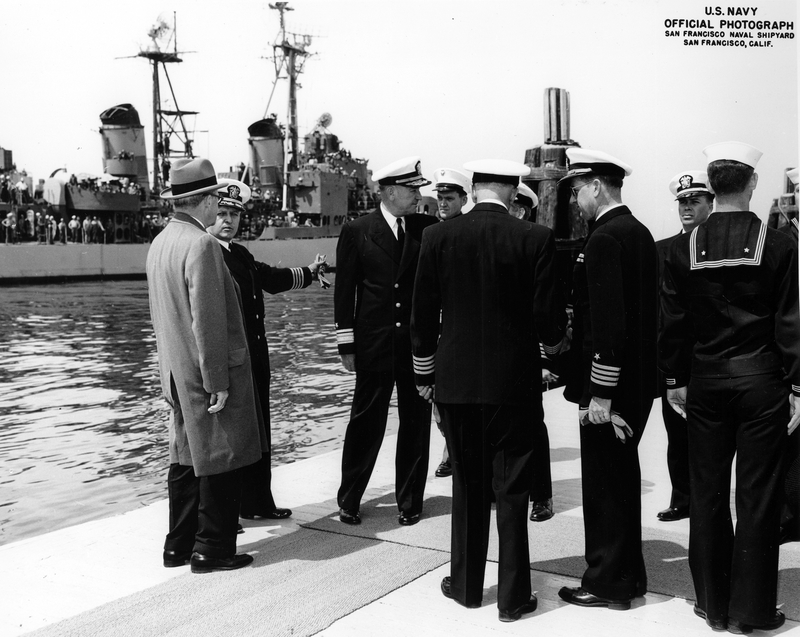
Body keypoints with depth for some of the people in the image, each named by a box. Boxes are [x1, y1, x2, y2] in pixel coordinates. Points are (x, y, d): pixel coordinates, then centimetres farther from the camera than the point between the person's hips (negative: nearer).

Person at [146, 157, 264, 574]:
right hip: (208, 374, -9)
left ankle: (179, 544, 24)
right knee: (221, 461, 2)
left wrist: (173, 372, 21)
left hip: (178, 374, 9)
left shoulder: (160, 242, 9)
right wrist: (218, 381, -18)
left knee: (187, 459, 16)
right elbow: (207, 320, -22)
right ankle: (212, 549, 9)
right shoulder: (202, 245, -19)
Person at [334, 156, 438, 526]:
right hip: (374, 346, -2)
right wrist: (347, 344, -3)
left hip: (419, 344, 2)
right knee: (365, 425, 5)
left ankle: (410, 501, 22)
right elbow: (344, 290, 0)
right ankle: (349, 501, 20)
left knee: (416, 426, 9)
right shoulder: (357, 231, 0)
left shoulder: (428, 229, 4)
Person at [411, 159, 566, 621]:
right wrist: (553, 340, 15)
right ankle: (513, 596, 16)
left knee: (468, 486, 15)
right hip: (513, 380, -2)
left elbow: (423, 317, 2)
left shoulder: (437, 237, -2)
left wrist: (425, 375, 13)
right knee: (512, 490, 8)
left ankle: (466, 586, 26)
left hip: (455, 380, 2)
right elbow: (548, 317, -9)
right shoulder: (536, 239, -8)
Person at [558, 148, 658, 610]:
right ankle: (629, 573, 29)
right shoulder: (641, 233, 12)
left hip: (610, 383, -10)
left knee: (603, 483, 1)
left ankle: (609, 584, 12)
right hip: (638, 380, 10)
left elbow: (607, 321, -23)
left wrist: (599, 392, -20)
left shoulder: (604, 239, -17)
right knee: (623, 478, 18)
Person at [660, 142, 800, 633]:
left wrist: (676, 380, 10)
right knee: (758, 497, 6)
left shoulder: (685, 248, -2)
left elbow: (673, 322, 1)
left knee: (708, 496, 11)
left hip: (705, 385, 2)